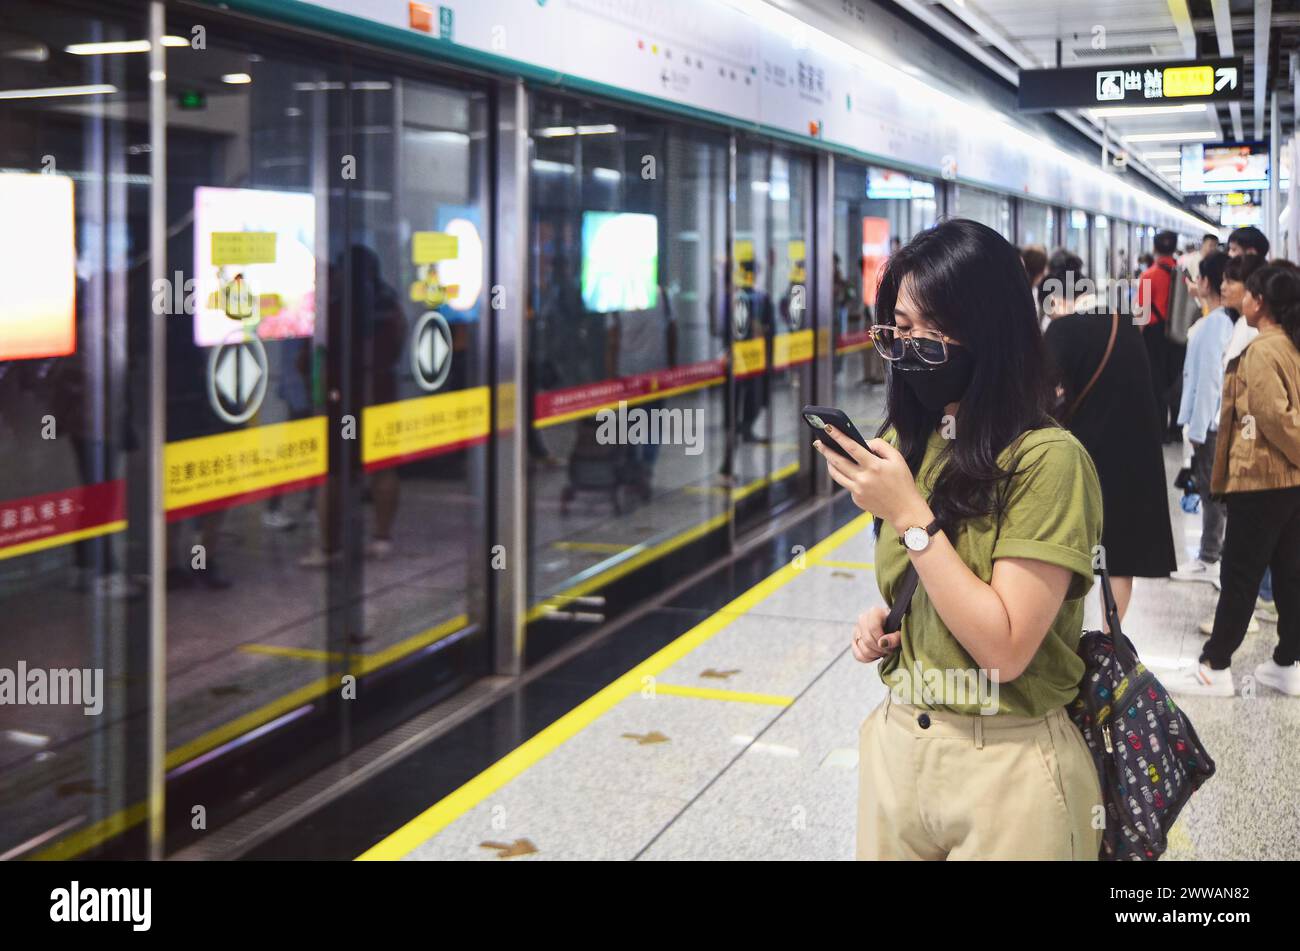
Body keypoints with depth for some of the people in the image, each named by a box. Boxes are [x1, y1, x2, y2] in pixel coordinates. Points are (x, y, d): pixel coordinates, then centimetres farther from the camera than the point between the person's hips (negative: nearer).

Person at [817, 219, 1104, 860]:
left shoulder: (1047, 460, -18)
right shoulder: (905, 446, 4)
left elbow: (1005, 649, -22)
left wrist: (908, 514, -23)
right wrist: (883, 622, -3)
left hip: (1006, 767, -6)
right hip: (897, 741, 6)